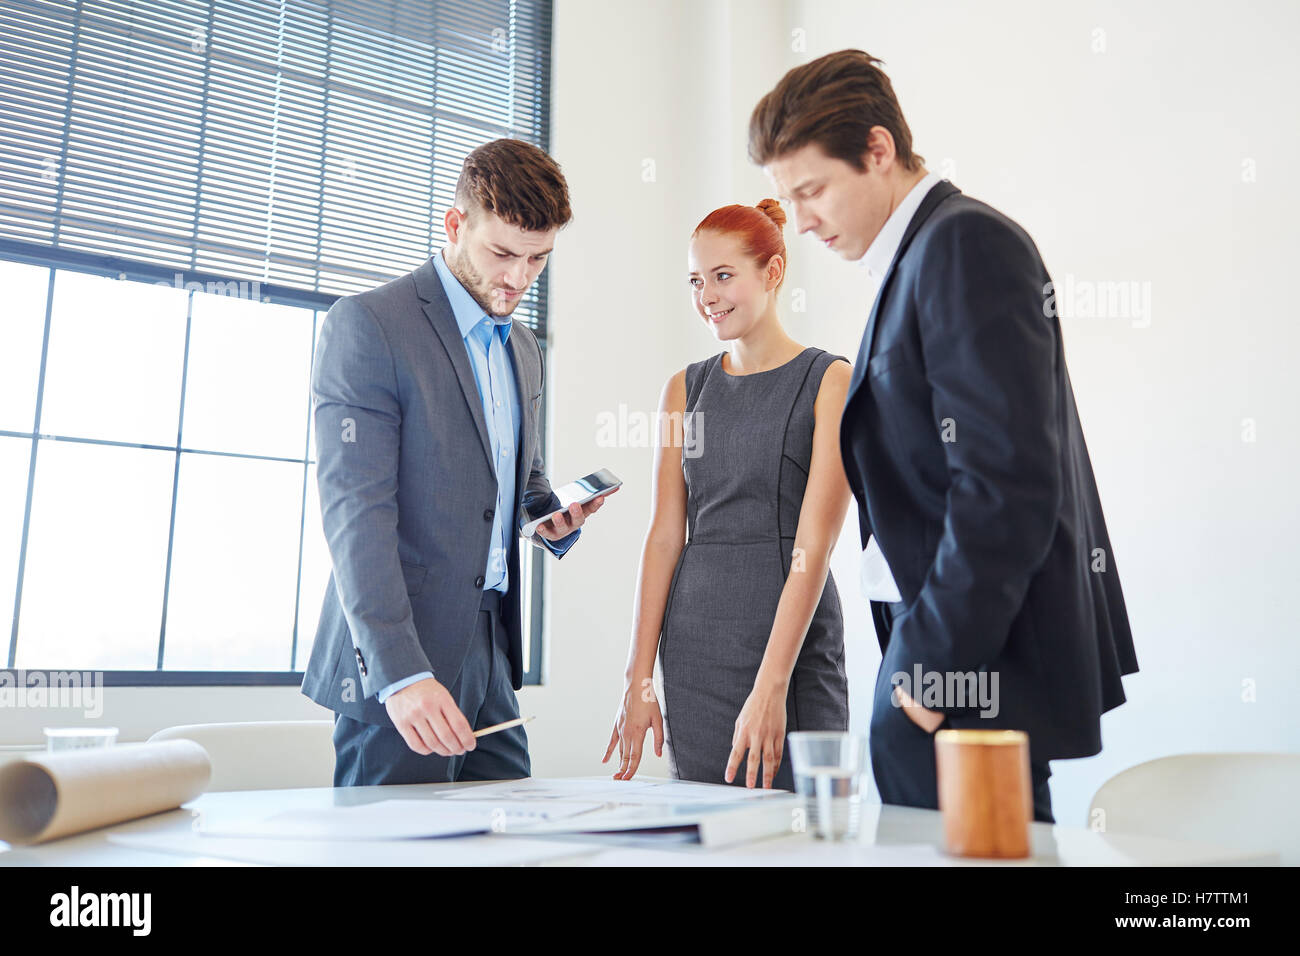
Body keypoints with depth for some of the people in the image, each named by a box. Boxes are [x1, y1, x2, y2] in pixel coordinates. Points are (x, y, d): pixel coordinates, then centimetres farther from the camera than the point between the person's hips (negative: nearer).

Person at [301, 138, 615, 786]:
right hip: (394, 665, -7)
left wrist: (555, 518, 4)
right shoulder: (365, 325, -8)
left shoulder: (523, 350, 16)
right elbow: (355, 509, -16)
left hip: (492, 658, 7)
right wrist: (402, 673, -24)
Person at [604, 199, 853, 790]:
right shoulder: (684, 390, 10)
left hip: (793, 646, -4)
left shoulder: (830, 381, -4)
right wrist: (639, 679, -1)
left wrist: (770, 687, -19)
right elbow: (664, 537, 5)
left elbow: (814, 544, -12)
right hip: (693, 648, 4)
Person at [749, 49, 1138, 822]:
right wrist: (924, 647, 16)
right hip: (946, 642, 9)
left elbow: (1008, 482, -21)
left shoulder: (965, 244, -12)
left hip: (973, 670, -9)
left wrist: (934, 658, -16)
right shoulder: (923, 255, 18)